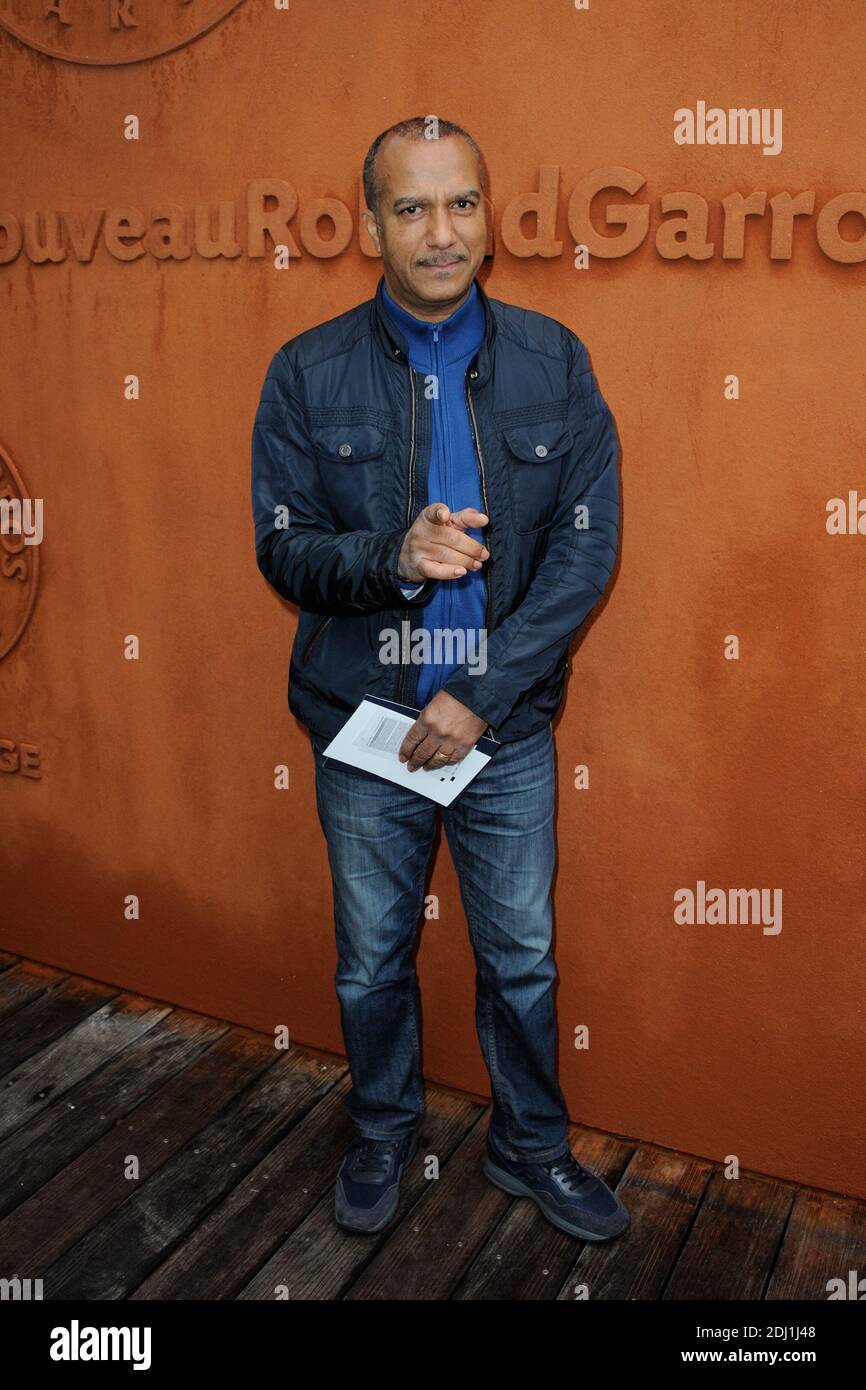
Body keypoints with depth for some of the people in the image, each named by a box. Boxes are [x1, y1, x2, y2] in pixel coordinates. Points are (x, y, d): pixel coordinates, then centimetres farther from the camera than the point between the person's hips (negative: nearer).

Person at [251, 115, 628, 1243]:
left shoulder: (553, 361, -4)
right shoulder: (307, 375, -5)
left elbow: (587, 547, -7)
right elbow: (284, 550, -5)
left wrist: (480, 697, -15)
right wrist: (394, 556, -26)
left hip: (508, 725, 1)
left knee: (523, 957, 14)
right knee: (372, 959, 17)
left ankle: (531, 1147, 39)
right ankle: (383, 1132, 43)